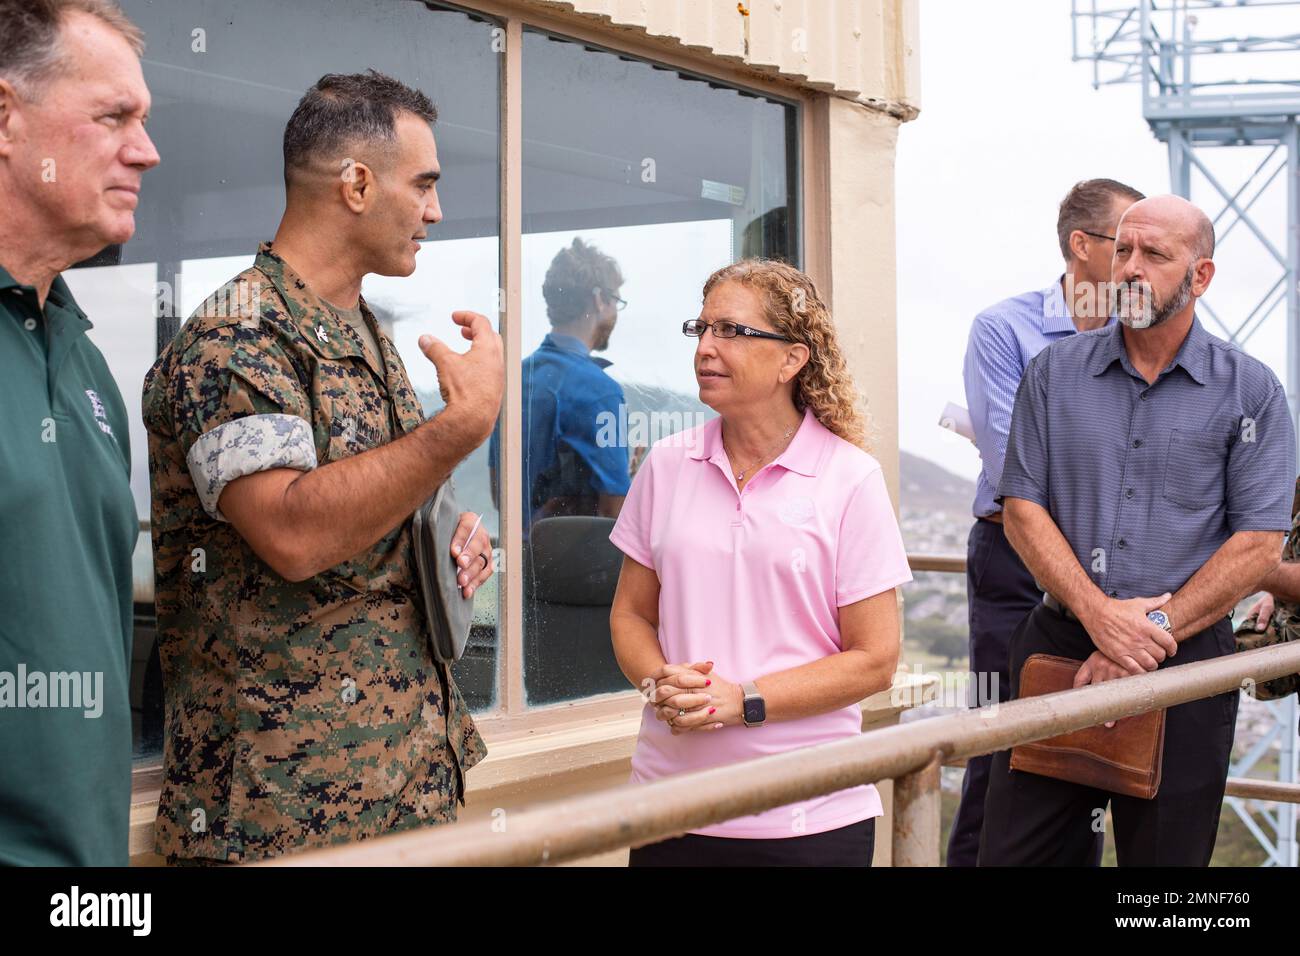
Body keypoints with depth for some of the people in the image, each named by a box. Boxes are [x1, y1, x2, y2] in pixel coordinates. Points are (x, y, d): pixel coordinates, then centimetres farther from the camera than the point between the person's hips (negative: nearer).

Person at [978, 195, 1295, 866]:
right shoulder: (1055, 372, 7)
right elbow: (1022, 507, 1)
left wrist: (1155, 628, -14)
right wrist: (1099, 613, -13)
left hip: (1186, 664, -1)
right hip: (1057, 644, 2)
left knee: (1167, 854, 9)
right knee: (1011, 851, 3)